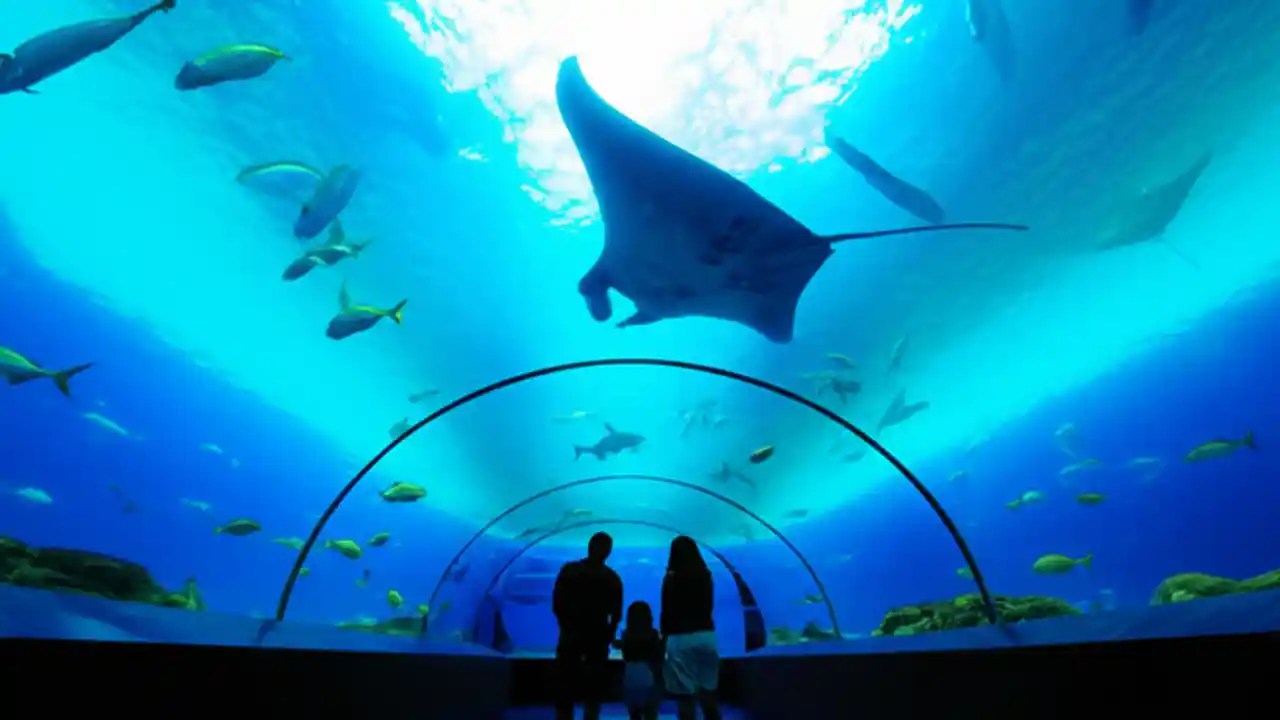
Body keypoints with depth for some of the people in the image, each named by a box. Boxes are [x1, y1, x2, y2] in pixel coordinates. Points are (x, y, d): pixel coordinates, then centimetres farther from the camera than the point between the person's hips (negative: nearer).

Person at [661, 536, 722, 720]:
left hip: (681, 638, -4)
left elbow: (667, 612, -3)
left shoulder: (672, 578, -7)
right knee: (708, 692, 16)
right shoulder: (706, 576, 5)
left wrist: (664, 634, 8)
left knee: (685, 694, 3)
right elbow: (707, 607, 13)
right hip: (707, 635, 4)